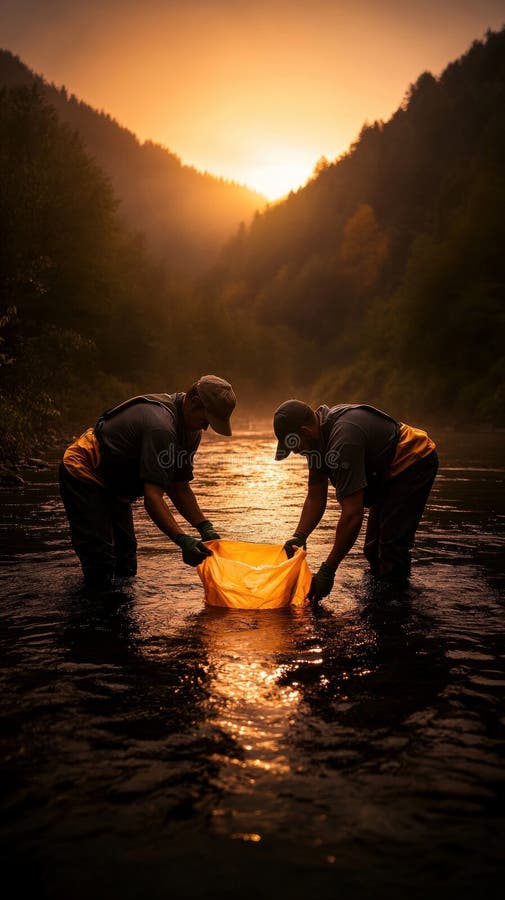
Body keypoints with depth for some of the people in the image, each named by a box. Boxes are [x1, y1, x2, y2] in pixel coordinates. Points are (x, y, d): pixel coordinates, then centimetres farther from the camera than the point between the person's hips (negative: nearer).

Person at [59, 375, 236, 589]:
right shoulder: (161, 427, -34)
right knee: (100, 573, -16)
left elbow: (180, 488, 3)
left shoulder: (190, 431, -2)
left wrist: (204, 527, -9)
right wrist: (183, 541, -44)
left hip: (111, 483, 10)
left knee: (126, 569, 14)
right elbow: (152, 498, -37)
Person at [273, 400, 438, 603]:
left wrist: (327, 570, -32)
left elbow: (353, 513, -36)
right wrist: (298, 537, -12)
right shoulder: (318, 436, -4)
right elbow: (315, 498, 3)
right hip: (389, 470, 10)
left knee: (392, 546, -15)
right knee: (374, 548, 17)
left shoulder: (343, 440, -35)